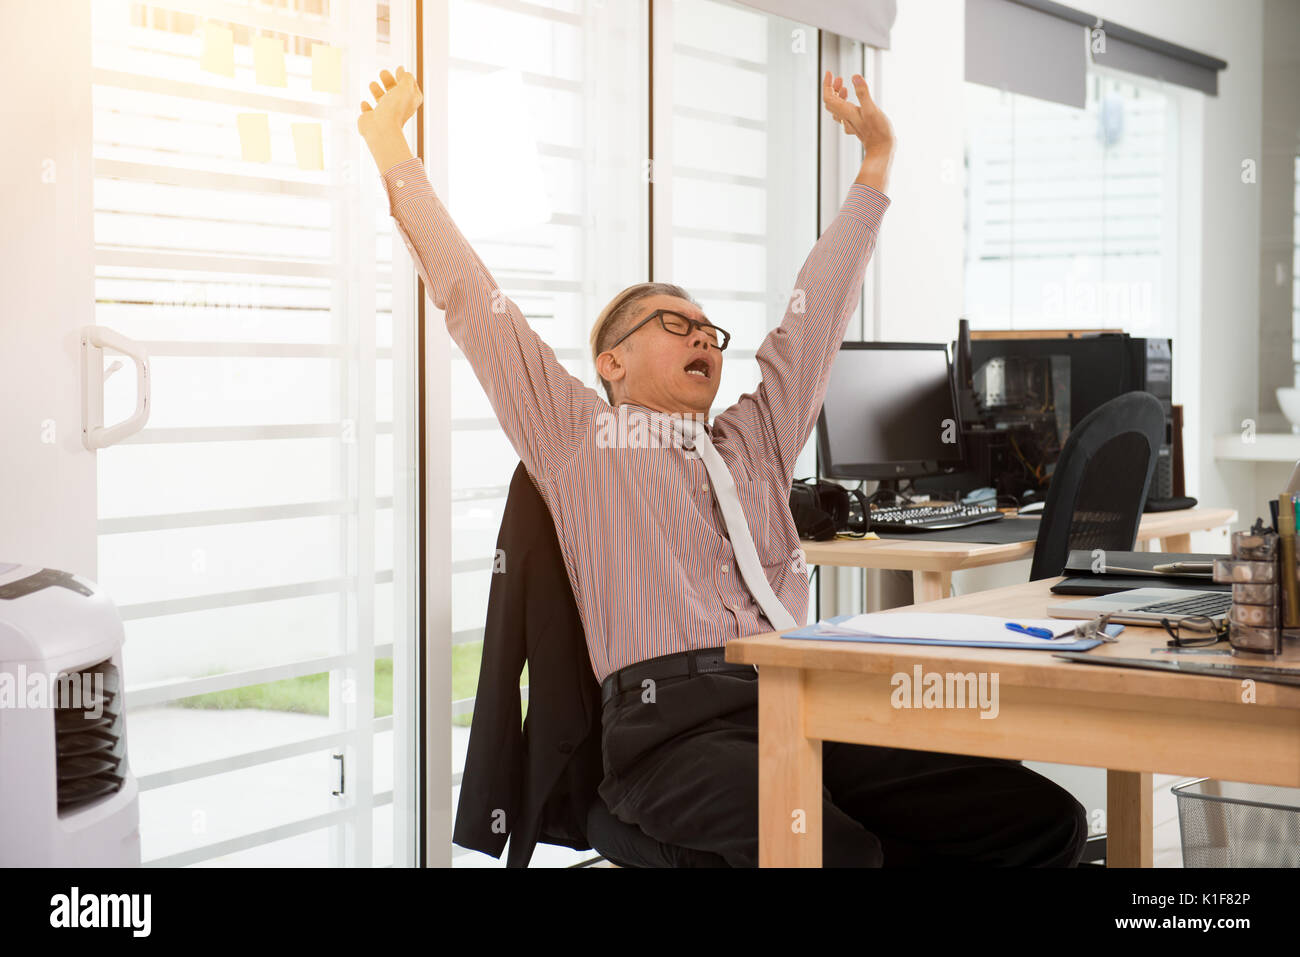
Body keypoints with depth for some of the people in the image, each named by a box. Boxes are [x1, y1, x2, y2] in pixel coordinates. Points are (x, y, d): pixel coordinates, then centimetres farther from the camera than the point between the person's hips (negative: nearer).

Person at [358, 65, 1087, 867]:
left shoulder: (754, 442, 29)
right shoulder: (579, 437, 16)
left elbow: (815, 315, 35)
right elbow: (476, 305, 14)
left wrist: (876, 163, 39)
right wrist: (397, 159, 14)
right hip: (674, 717, -5)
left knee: (1045, 821, -17)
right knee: (835, 854, -37)